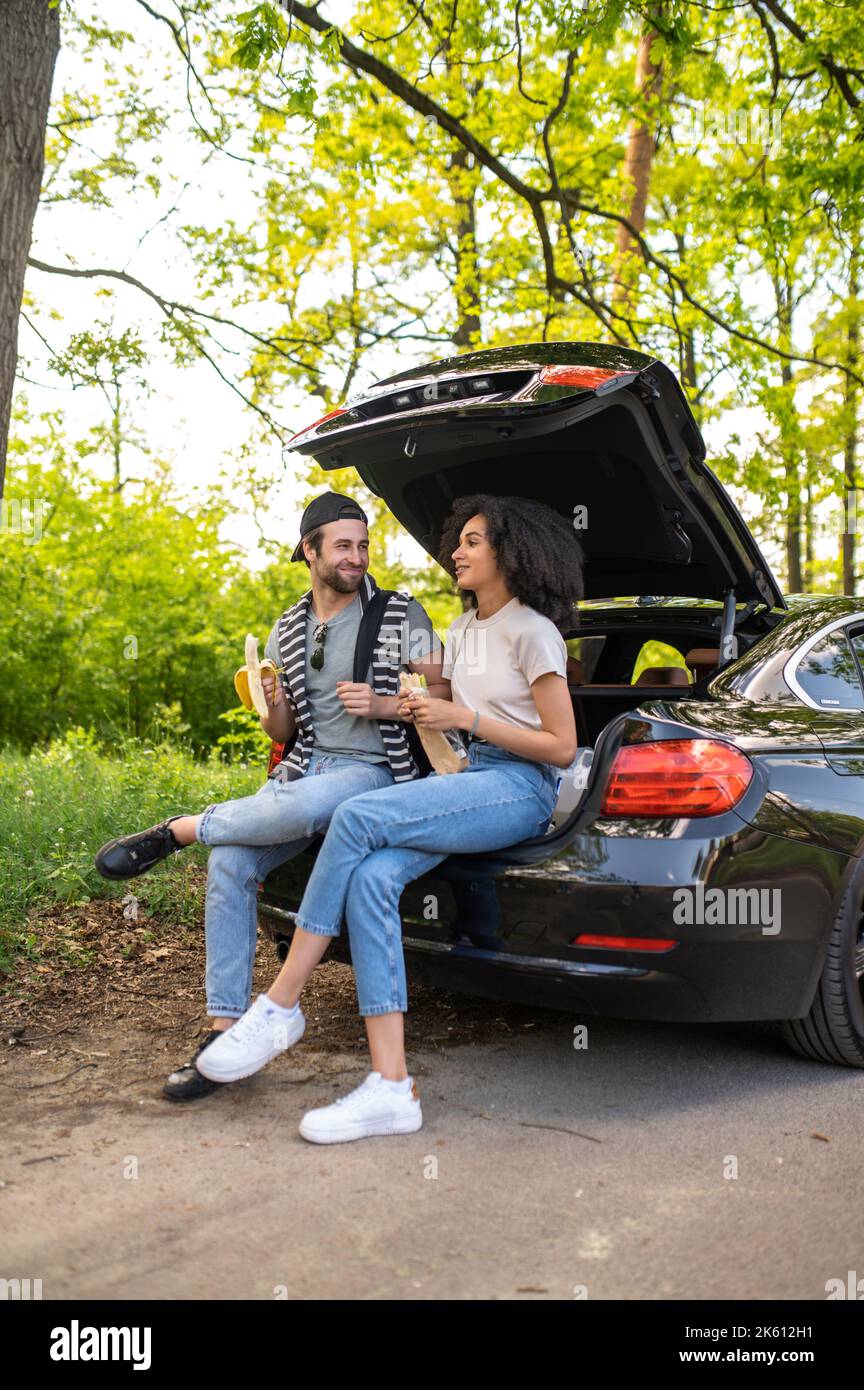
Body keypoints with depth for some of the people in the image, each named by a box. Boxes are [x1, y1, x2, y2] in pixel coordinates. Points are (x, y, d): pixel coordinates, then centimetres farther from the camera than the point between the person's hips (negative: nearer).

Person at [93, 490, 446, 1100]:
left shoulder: (401, 615, 1)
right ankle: (227, 1030, -13)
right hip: (305, 765, 5)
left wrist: (381, 705, -16)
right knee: (230, 863, -21)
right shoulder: (286, 631, 15)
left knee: (300, 807, -40)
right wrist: (273, 705, -4)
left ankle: (176, 830, -15)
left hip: (373, 768, -5)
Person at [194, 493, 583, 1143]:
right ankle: (392, 1086, -27)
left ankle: (281, 1004, -20)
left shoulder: (532, 632, -5)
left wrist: (465, 718, -12)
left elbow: (562, 747, -9)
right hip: (471, 780, 7)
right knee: (372, 877, -24)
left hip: (522, 789, -7)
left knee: (358, 818, -29)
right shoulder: (461, 631, 20)